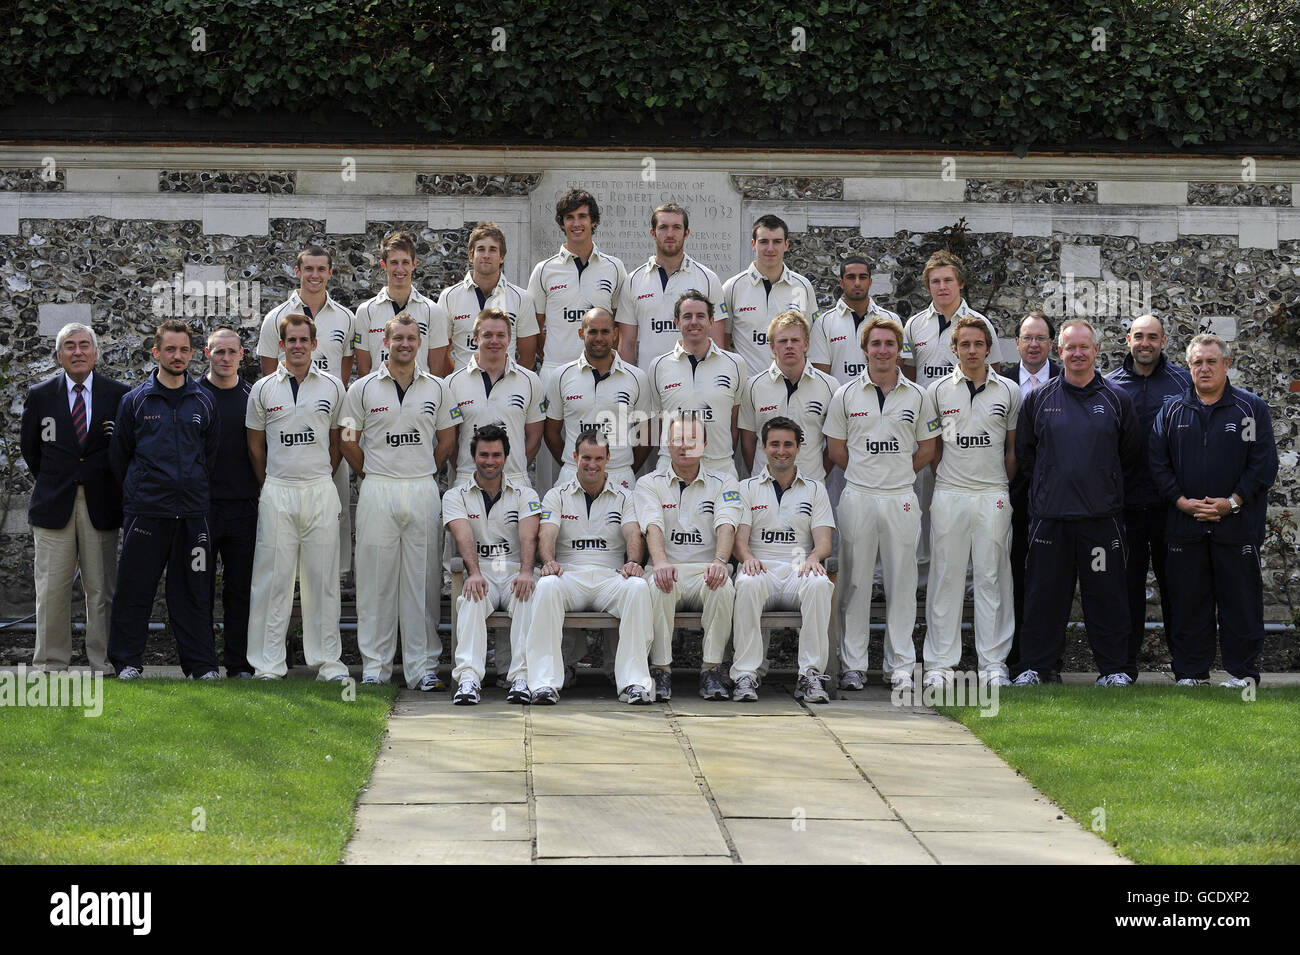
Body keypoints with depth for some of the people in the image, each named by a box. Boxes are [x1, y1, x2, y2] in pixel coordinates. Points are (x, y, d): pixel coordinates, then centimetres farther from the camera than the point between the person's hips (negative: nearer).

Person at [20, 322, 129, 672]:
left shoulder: (118, 394, 3)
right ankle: (50, 664, 6)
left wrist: (112, 489, 8)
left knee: (101, 588, 2)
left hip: (100, 506, 0)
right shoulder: (40, 395, 5)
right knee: (52, 588, 0)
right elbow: (30, 447, 16)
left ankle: (103, 663, 8)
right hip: (53, 505, 0)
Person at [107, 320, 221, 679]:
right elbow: (119, 454, 9)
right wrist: (139, 490, 11)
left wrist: (196, 490, 13)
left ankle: (201, 664, 9)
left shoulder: (203, 401, 9)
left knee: (193, 589, 4)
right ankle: (127, 661, 8)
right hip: (145, 510, -2)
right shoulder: (135, 400, 3)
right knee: (135, 587, -1)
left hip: (192, 512, 2)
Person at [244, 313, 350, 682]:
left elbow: (338, 442, 13)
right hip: (277, 491, -1)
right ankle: (269, 662, 3)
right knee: (274, 575, -1)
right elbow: (255, 445, 11)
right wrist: (271, 485, 9)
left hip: (320, 490, 1)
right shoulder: (264, 389, 5)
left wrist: (321, 479, 10)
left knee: (323, 575, 2)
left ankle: (327, 659, 8)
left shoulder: (332, 387, 7)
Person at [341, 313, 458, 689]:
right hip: (377, 491, -1)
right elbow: (348, 439, 8)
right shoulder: (363, 388, 3)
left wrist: (421, 475, 10)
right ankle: (374, 667, 5)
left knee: (422, 579, 2)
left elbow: (447, 441, 14)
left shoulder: (436, 388, 8)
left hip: (423, 492, 1)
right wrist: (372, 475, 7)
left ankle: (422, 666, 6)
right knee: (376, 578, -1)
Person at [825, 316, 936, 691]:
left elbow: (927, 448, 13)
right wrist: (870, 474, 5)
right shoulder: (846, 395, 4)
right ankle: (853, 665, 7)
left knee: (901, 581, 3)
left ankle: (900, 665, 9)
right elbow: (836, 449, 8)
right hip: (858, 497, -1)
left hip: (901, 498, 1)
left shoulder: (916, 396, 7)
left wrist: (899, 474, 6)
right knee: (855, 581, 1)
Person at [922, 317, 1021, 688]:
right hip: (949, 494, 0)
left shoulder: (1009, 391, 7)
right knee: (945, 577, 1)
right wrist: (944, 478, 4)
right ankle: (940, 663, 4)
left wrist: (1007, 488, 8)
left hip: (993, 496, 0)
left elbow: (1013, 448, 12)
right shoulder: (937, 391, 6)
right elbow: (931, 446, 11)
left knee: (992, 578, 2)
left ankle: (993, 663, 7)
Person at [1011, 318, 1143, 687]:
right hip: (1050, 514, 0)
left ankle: (1113, 667, 10)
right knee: (1044, 594, 4)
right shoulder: (1038, 399, 6)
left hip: (1102, 515, 0)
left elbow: (1131, 453, 12)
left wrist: (1104, 482, 8)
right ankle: (1035, 666, 12)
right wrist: (1051, 480, 9)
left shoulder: (1116, 399, 5)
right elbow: (1024, 451, 14)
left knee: (1106, 594, 2)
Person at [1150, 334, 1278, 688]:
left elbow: (1264, 464, -3)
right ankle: (1190, 672, 14)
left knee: (1240, 600, 2)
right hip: (1185, 524, 2)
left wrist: (1231, 502, -11)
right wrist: (1182, 501, -7)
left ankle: (1242, 671, 10)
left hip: (1237, 524, -2)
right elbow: (1158, 464, 6)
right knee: (1188, 603, 6)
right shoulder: (1172, 412, 8)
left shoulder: (1251, 408, 2)